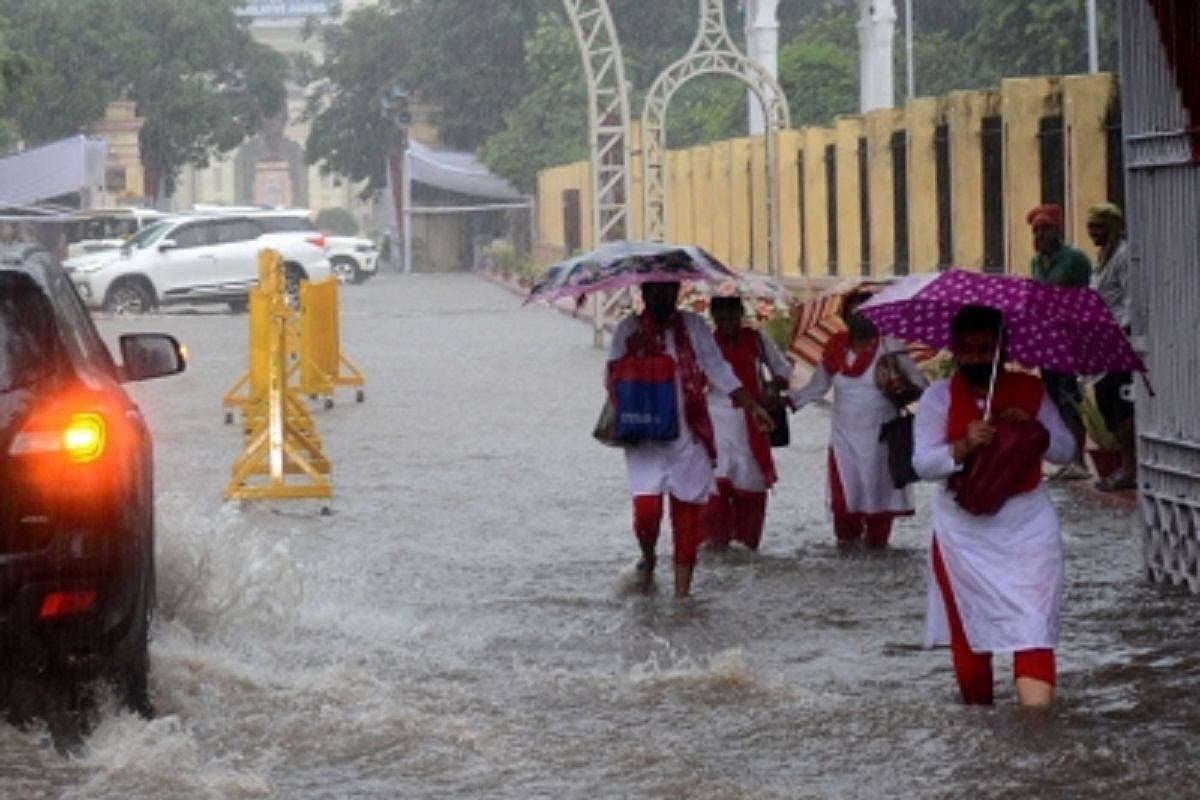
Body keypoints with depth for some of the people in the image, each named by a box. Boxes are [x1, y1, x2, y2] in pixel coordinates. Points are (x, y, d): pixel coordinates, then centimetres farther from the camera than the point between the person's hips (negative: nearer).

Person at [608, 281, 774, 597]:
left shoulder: (693, 326, 6)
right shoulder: (629, 330, 3)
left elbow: (718, 369, 6)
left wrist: (752, 406, -1)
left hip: (688, 436, 2)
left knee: (689, 511, 0)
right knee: (647, 509, -14)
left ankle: (682, 592, 9)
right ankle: (648, 558, 19)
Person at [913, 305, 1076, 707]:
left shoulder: (1030, 390, 4)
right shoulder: (939, 397, -1)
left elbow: (1066, 450, 4)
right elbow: (923, 463, -8)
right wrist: (963, 445, -26)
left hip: (1027, 527, 0)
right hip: (965, 531, 0)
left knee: (1032, 628, -11)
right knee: (969, 630, 9)